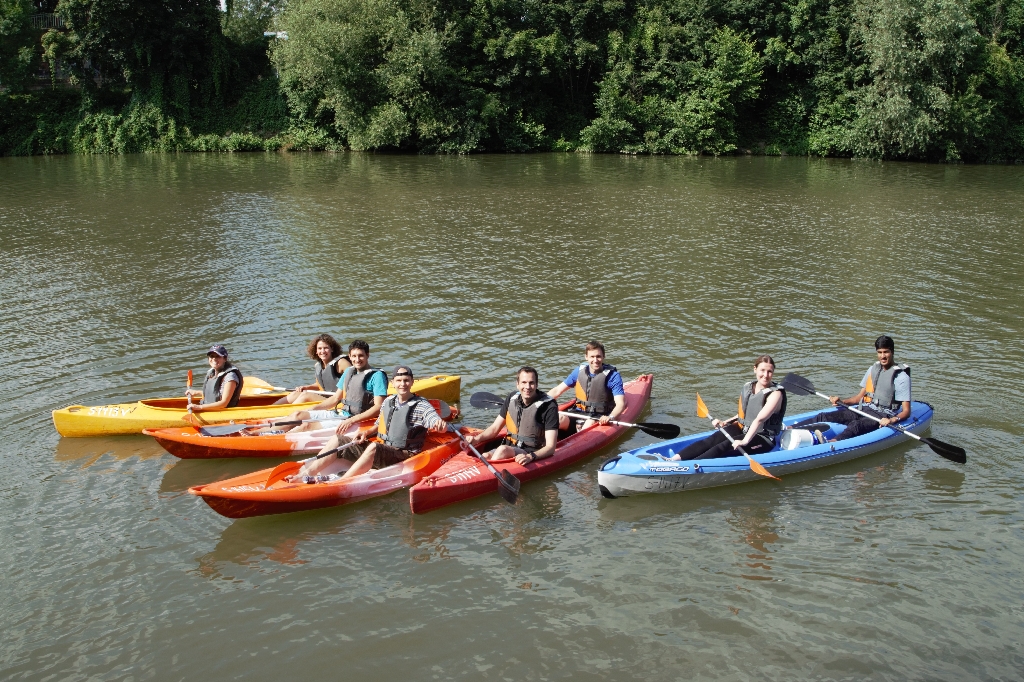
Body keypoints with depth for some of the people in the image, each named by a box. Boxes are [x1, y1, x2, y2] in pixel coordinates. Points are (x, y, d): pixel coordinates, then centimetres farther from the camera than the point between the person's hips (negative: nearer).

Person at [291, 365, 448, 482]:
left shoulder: (421, 405, -9)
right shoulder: (388, 401, 11)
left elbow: (435, 420, -26)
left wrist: (440, 424, -49)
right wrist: (367, 433, 2)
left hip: (402, 455, -8)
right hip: (380, 449, 8)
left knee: (373, 448, -38)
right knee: (337, 441, 2)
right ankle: (307, 474, -7)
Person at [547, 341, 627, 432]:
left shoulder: (612, 376, -8)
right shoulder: (580, 371, 6)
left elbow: (620, 403, -18)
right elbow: (557, 391, 12)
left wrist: (610, 417, -39)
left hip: (600, 417, -4)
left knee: (589, 424, -37)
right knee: (559, 418, -25)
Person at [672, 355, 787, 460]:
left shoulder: (775, 394, -15)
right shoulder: (747, 387, 7)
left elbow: (760, 419, -28)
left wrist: (745, 441, -37)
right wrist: (725, 423, 7)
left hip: (764, 439, -6)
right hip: (744, 429, 6)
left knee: (726, 446, -29)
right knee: (714, 439, -20)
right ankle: (673, 460, -35)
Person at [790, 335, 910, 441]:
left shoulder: (901, 377, -7)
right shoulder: (872, 370, 14)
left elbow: (906, 411, -10)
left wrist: (892, 420, -28)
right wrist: (841, 400, 3)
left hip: (882, 417, -7)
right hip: (865, 410, 7)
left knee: (855, 425, -39)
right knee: (823, 417, -11)